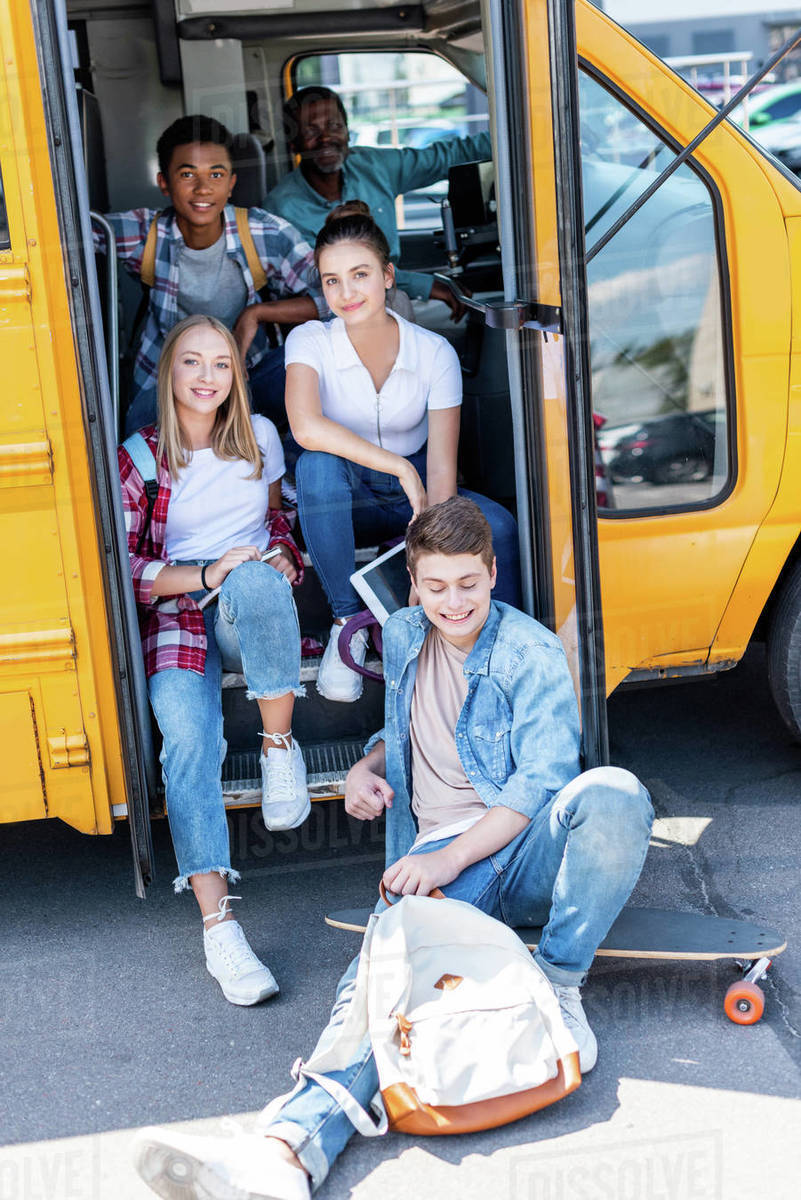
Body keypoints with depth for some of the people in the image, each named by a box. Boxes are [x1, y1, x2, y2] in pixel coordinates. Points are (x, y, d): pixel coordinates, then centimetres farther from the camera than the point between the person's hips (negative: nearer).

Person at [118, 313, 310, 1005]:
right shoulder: (140, 458, 1)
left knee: (256, 583, -38)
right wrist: (206, 574, -16)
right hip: (176, 619, -2)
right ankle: (217, 924, -34)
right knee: (189, 737, -30)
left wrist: (278, 558, 2)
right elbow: (120, 566, -2)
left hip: (253, 611, 2)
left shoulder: (259, 435, 12)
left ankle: (280, 747, -21)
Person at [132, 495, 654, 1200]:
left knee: (614, 793, -36)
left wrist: (449, 858, -19)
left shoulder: (531, 653, -1)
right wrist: (368, 765, 10)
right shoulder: (403, 639, 16)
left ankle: (560, 985, -21)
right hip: (439, 861, 2)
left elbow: (541, 779, -10)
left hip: (527, 845, -2)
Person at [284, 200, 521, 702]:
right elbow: (306, 426, -33)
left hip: (415, 494, 1)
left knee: (498, 527, -29)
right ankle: (348, 621, -21)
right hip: (342, 504, 0)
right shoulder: (310, 341, -12)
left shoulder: (434, 352, -11)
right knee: (317, 465, -36)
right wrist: (399, 466, -33)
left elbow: (441, 467, -17)